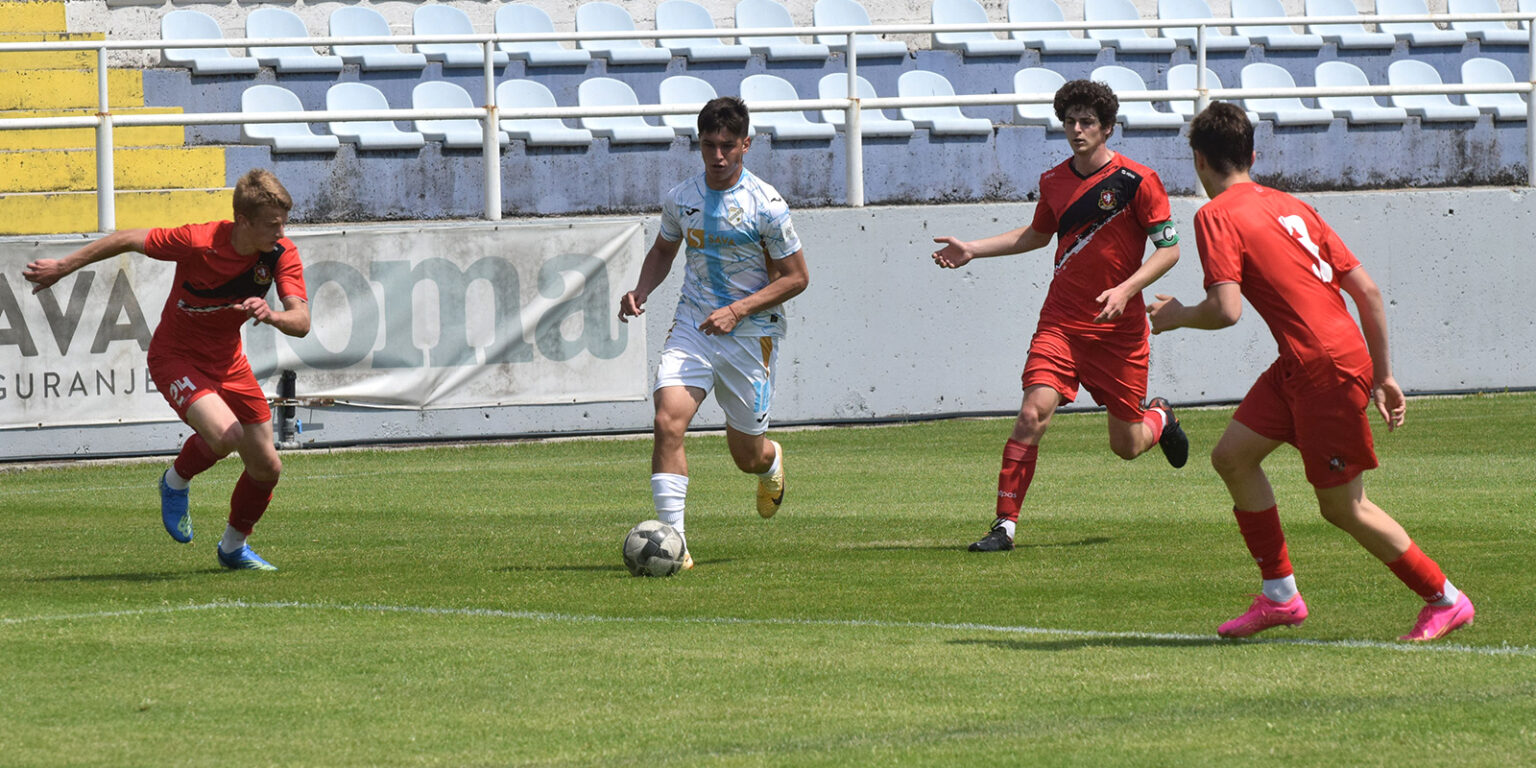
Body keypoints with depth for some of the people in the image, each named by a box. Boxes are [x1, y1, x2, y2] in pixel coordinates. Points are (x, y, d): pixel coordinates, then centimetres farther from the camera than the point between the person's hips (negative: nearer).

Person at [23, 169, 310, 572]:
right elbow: (128, 240, -14)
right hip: (176, 357, -5)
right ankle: (177, 482, 4)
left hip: (228, 362, 5)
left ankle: (234, 546, 33)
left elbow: (301, 321, -23)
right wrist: (63, 267, -5)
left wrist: (273, 315, -47)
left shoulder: (282, 253, -17)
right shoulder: (198, 241, -29)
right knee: (225, 435, -30)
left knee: (266, 467, 6)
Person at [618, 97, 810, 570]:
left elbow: (796, 277, -7)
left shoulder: (765, 205, -11)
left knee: (747, 455, 9)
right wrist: (641, 292, 1)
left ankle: (772, 462, 49)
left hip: (751, 334, -3)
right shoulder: (681, 199, 2)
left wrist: (737, 311, -18)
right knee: (668, 422, -21)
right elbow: (663, 251, 21)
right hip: (693, 327, 3)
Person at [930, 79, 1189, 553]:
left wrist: (1125, 289, -22)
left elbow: (1169, 248, -8)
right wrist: (973, 250, 17)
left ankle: (1160, 419, 45)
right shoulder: (1053, 182, 6)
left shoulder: (1137, 181, -9)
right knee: (1033, 412, -19)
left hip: (1119, 328, -3)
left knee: (1127, 446, 7)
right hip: (1061, 322, 3)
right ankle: (1005, 523, -15)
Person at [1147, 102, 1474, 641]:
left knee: (1343, 507, 4)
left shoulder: (1217, 216, -8)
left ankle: (1445, 600, 14)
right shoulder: (1290, 206, 16)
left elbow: (1226, 309, -20)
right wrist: (1383, 375, 18)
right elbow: (1368, 290, 12)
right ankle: (1280, 596, 14)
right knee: (1232, 456, 11)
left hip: (1328, 368, -9)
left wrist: (1177, 316, 1)